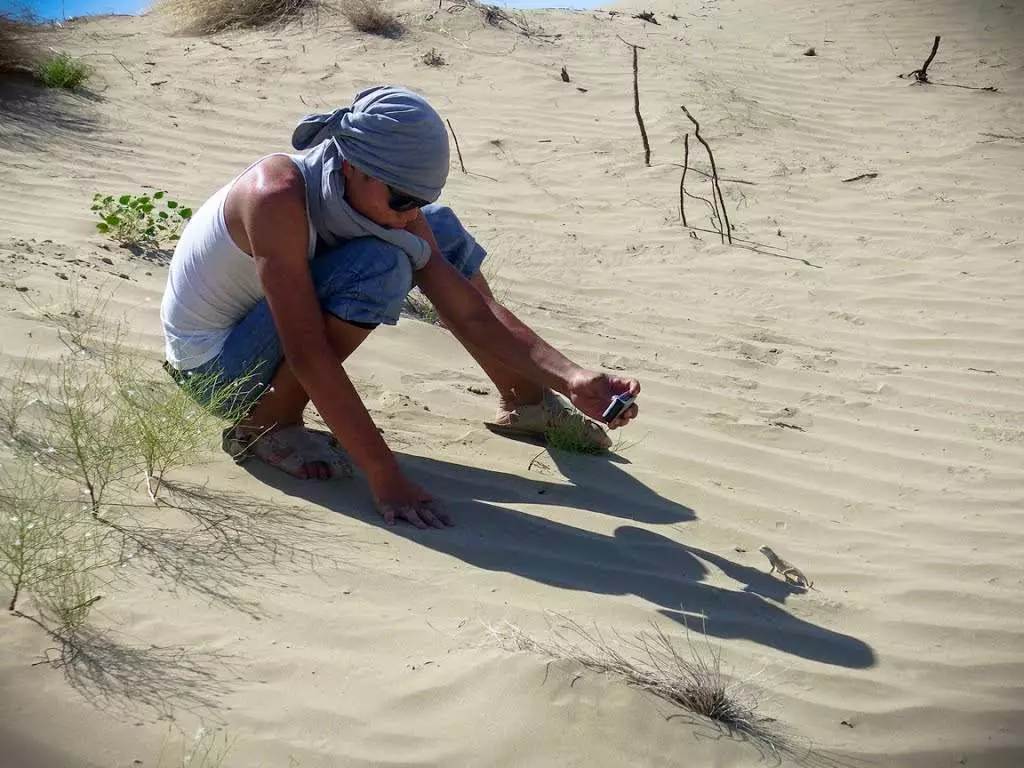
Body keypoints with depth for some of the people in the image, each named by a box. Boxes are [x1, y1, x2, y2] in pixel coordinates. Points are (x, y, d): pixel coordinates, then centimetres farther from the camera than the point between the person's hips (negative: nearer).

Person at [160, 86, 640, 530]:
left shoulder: (388, 206, -10)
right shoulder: (278, 195, -33)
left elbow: (472, 314, -9)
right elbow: (308, 355, -36)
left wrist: (574, 380, -20)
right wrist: (385, 478, -37)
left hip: (274, 327, 7)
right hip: (212, 365, -7)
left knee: (441, 231, 3)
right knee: (379, 267, -30)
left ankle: (524, 402, 16)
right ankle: (265, 426, -13)